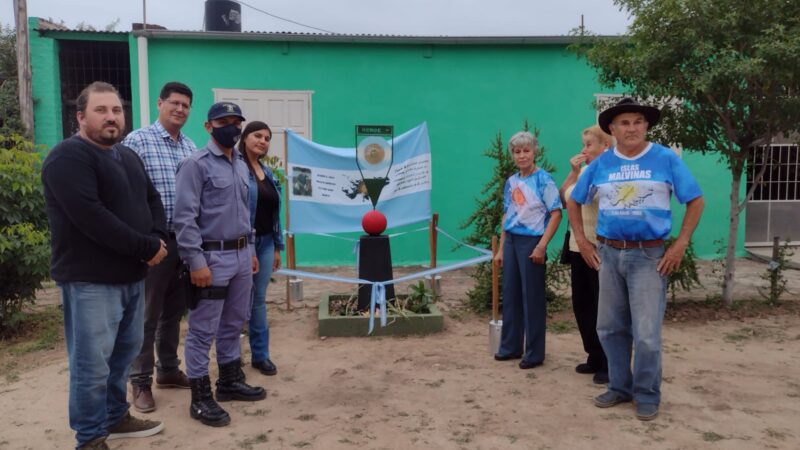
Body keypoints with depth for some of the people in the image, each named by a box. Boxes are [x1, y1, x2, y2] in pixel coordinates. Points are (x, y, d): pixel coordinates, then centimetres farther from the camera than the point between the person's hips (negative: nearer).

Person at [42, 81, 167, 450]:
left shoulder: (128, 156, 14)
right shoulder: (68, 157, -13)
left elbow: (152, 200, 15)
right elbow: (91, 218, -24)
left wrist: (157, 239, -6)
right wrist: (147, 248, -18)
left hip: (132, 275, 9)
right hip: (90, 280, -8)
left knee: (125, 351, 19)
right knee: (92, 364, 1)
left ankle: (116, 417, 35)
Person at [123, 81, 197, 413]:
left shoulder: (191, 147, 12)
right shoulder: (137, 141, -6)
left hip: (185, 241, 6)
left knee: (174, 311, 15)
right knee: (147, 315, 3)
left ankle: (169, 369, 29)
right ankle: (140, 381, 15)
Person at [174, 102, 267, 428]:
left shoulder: (241, 165, 14)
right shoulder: (196, 164, -10)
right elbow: (184, 217, -15)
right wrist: (196, 262, -19)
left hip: (241, 256, 8)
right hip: (213, 257, -8)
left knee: (234, 324, 17)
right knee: (203, 331, 1)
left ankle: (230, 381, 32)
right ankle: (201, 399, 10)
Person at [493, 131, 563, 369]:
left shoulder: (543, 179, -7)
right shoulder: (511, 182, 11)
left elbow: (556, 213, -11)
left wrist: (542, 246, -17)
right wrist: (501, 249, 13)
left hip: (531, 242, -6)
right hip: (511, 241, 6)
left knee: (532, 297, 0)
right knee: (510, 295, 11)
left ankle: (534, 353, 12)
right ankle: (510, 346, 25)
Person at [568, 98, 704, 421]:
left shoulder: (666, 159, -3)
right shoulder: (600, 164, 5)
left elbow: (695, 201, 1)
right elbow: (574, 202, 15)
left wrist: (680, 245, -6)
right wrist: (582, 241, 7)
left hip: (649, 255, -3)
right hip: (608, 253, 4)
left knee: (646, 332, -3)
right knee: (610, 328, 11)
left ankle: (647, 396, 16)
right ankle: (620, 387, 28)